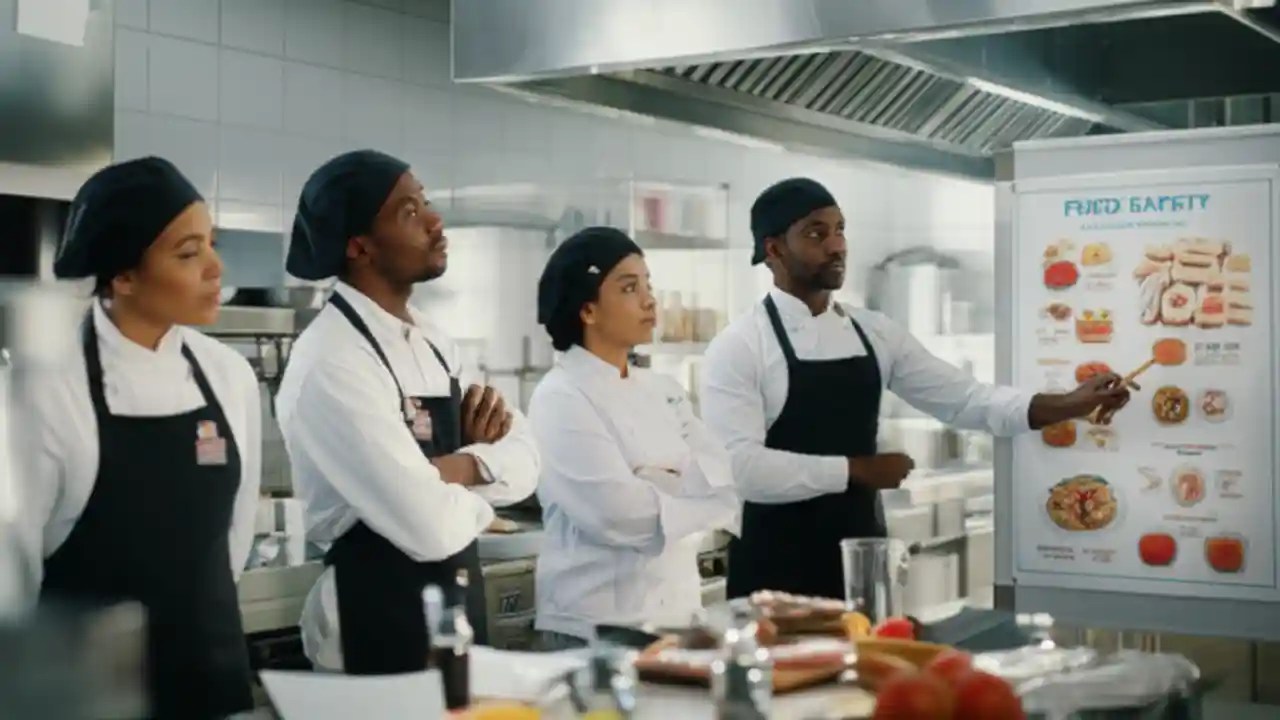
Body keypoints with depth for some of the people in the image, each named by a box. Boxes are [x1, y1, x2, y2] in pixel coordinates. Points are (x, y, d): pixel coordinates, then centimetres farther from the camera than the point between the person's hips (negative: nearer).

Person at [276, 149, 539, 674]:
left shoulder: (431, 343, 7)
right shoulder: (330, 363, -22)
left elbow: (524, 462, 5)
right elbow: (431, 528, -27)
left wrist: (465, 466, -15)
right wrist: (479, 493, -6)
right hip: (376, 624, -8)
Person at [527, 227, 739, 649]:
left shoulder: (662, 391, 10)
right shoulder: (560, 398, -11)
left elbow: (720, 488, 0)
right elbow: (620, 513, -21)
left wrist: (655, 486, -15)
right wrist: (686, 499, -6)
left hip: (676, 613, 7)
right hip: (596, 625, -6)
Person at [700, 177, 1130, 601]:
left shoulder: (875, 335, 7)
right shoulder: (739, 348, -10)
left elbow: (964, 399, 5)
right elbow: (740, 466, -20)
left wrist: (1070, 405, -7)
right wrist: (855, 470, -17)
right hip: (775, 572, -5)